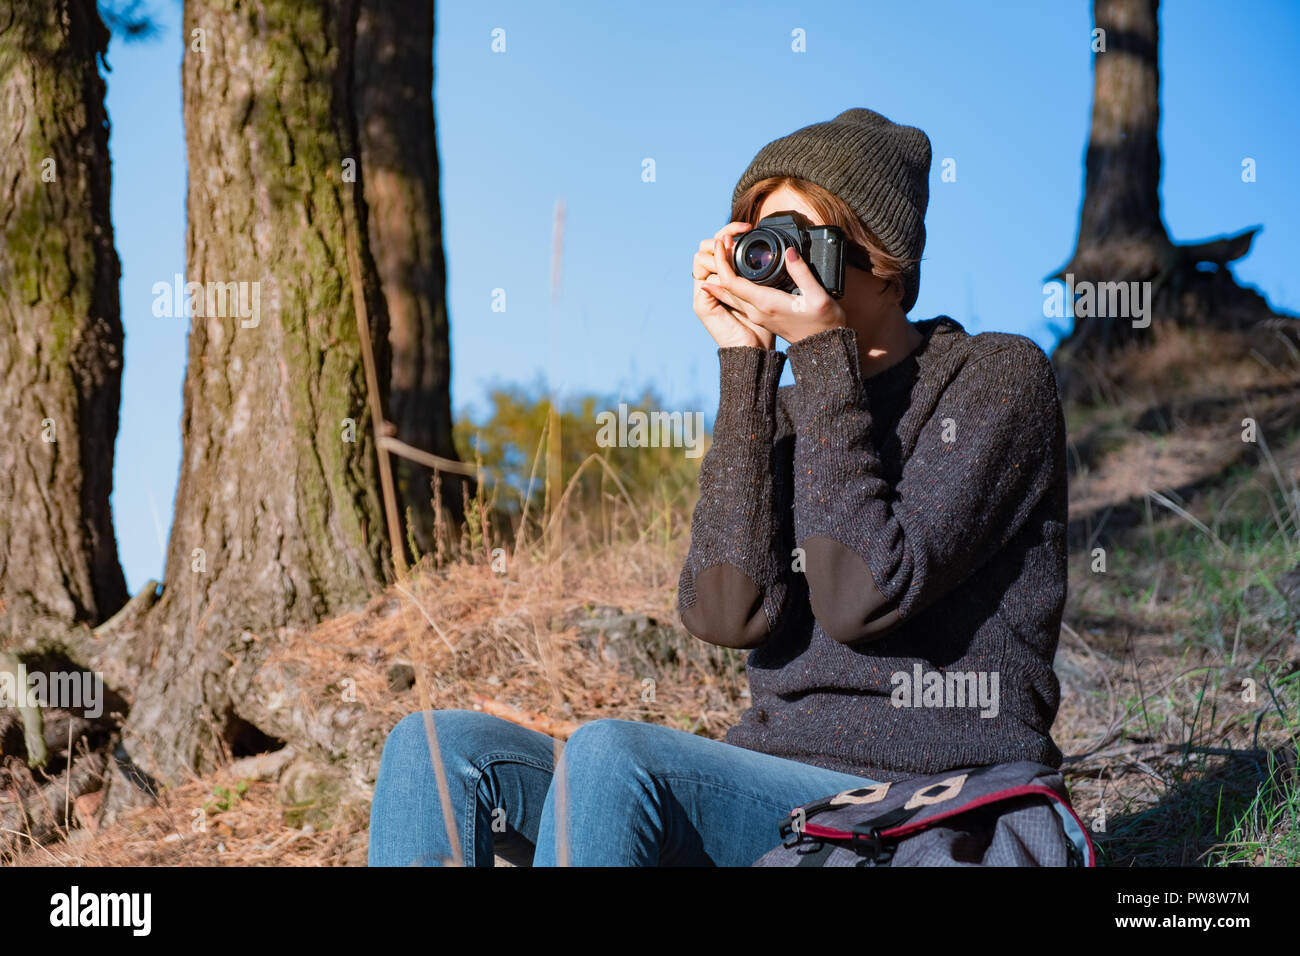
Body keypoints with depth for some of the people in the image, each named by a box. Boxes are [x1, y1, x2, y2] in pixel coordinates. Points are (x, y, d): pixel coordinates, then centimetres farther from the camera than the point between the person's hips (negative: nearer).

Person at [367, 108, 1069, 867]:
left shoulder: (1001, 378, -2)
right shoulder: (785, 413, 15)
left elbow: (863, 596, -16)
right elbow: (729, 612, -6)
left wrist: (823, 352, -12)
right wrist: (746, 367, -5)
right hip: (771, 788, 6)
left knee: (611, 754, -32)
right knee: (439, 746, -11)